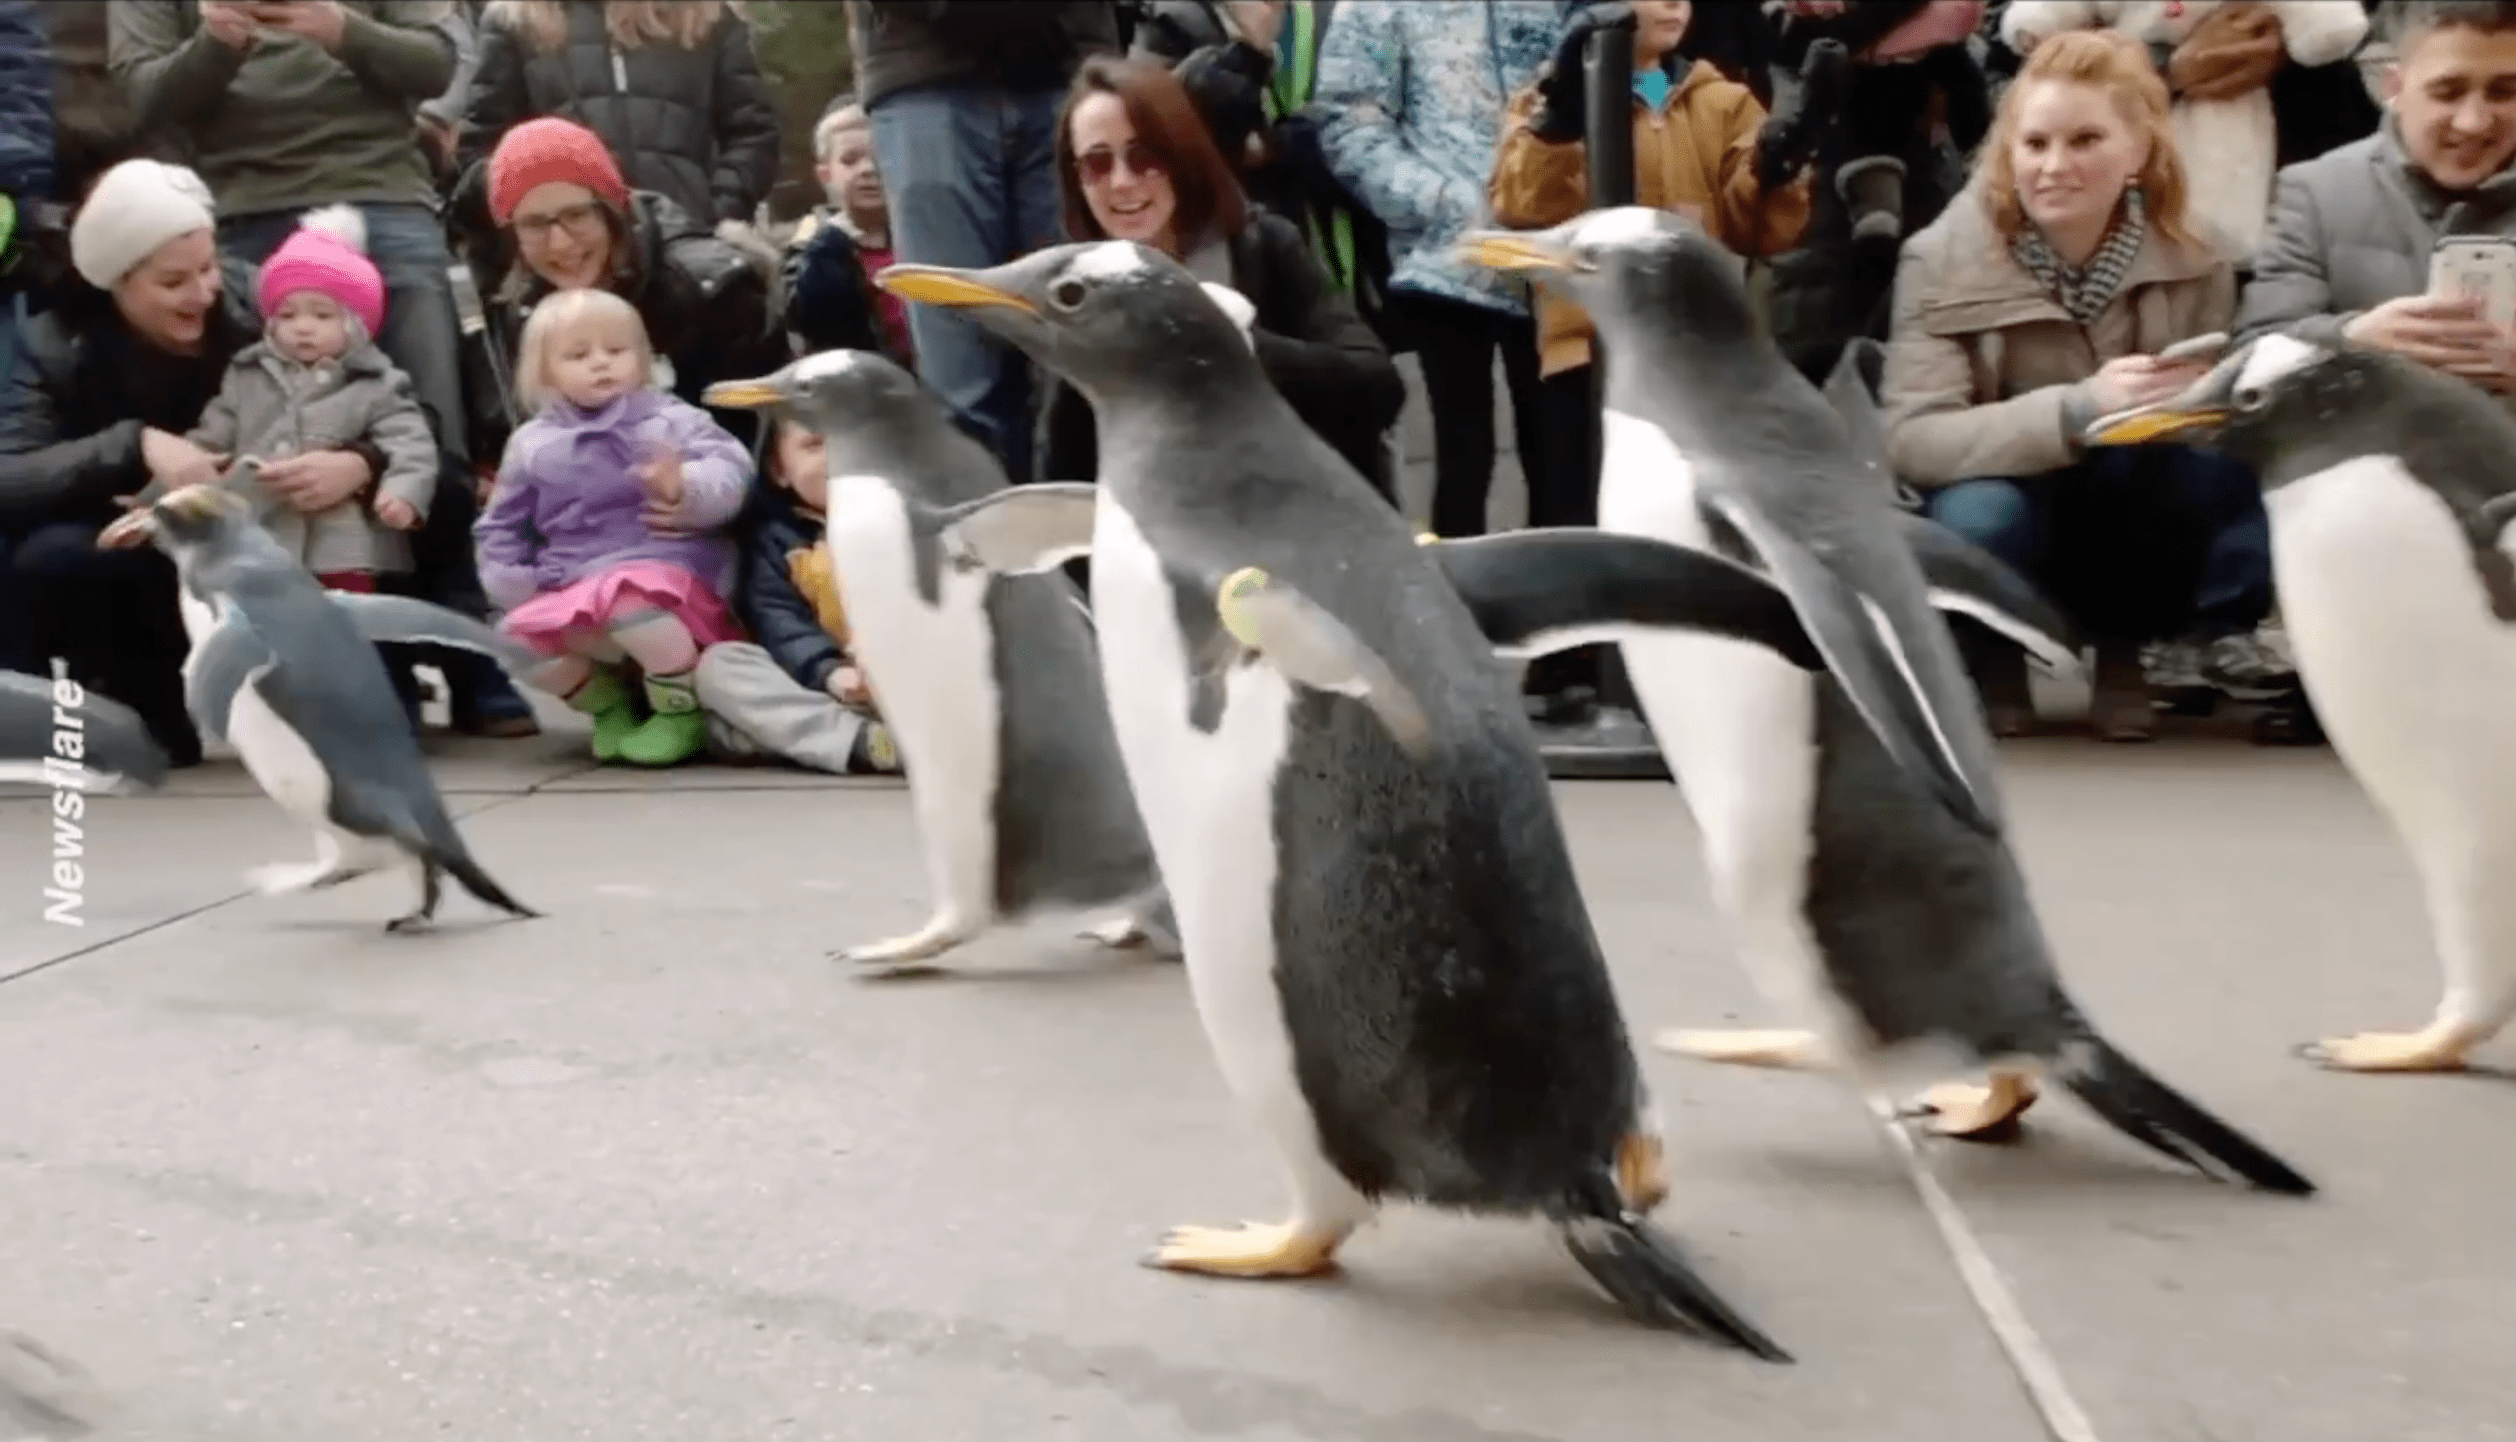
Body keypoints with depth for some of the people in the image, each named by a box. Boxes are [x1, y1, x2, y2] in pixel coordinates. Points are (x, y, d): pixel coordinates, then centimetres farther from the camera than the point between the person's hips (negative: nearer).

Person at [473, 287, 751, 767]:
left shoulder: (669, 421, 0)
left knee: (631, 605, -38)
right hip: (570, 589, 5)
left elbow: (731, 468, -13)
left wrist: (687, 489, -34)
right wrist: (511, 585, 5)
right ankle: (611, 704, 10)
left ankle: (682, 710, -14)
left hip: (662, 568, -5)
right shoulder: (533, 445, 11)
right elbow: (502, 525, 20)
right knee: (522, 644, -16)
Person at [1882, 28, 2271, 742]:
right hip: (2018, 525, -2)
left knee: (2240, 463, -28)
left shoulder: (2194, 263, -6)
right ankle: (1991, 656, -1)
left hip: (2143, 543, 2)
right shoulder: (1943, 260, -15)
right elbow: (1912, 438, -25)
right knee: (1980, 516, -37)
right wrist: (2076, 409, -39)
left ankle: (2126, 648, -1)